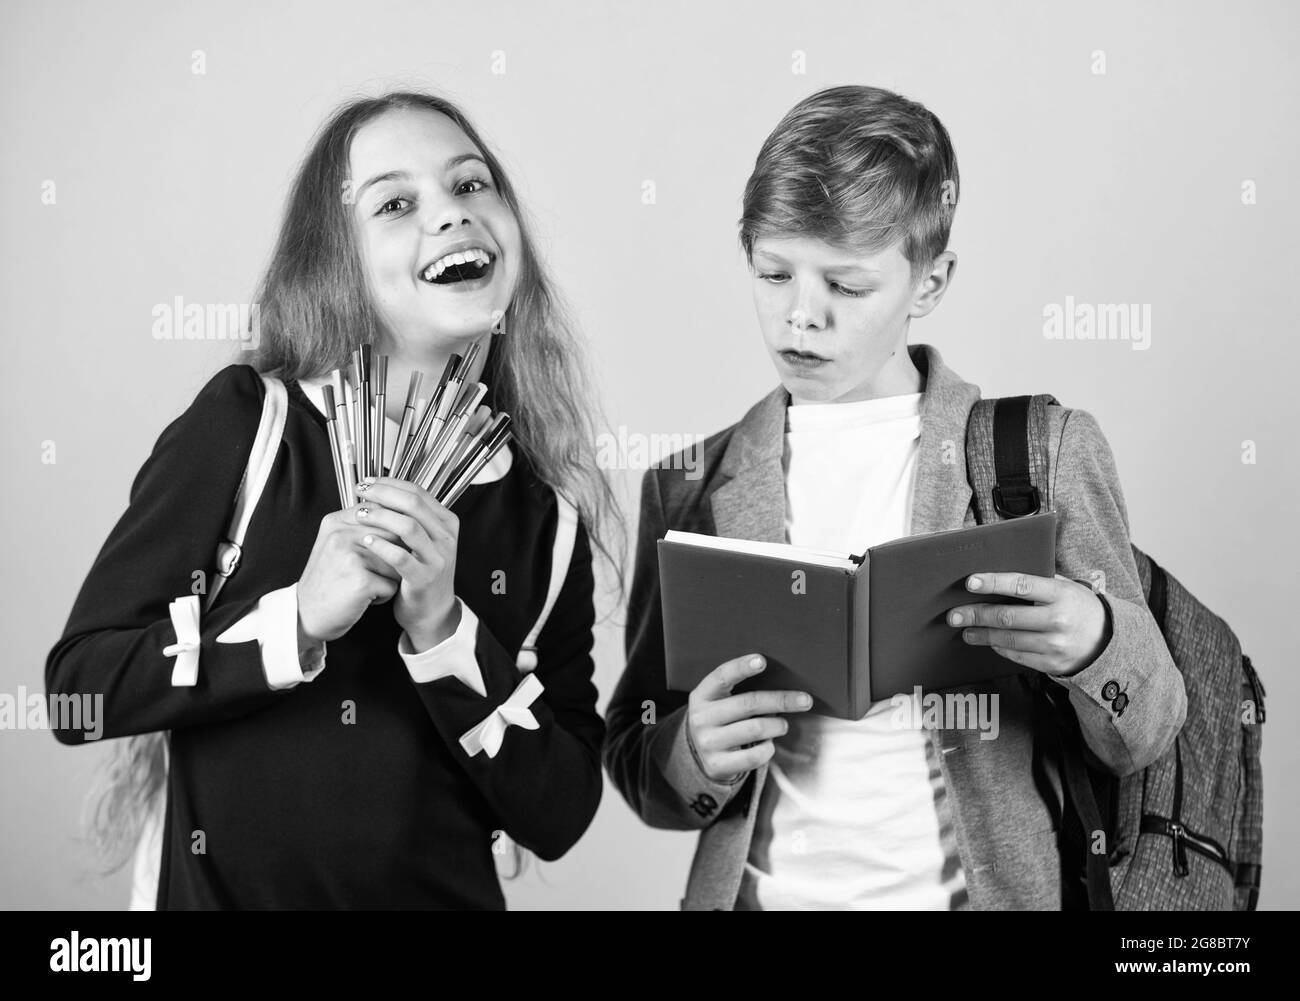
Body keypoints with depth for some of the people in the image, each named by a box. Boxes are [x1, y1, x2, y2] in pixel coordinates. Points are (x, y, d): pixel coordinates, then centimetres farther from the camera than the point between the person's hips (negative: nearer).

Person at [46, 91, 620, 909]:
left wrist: (443, 631, -21)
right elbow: (79, 686, -11)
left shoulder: (544, 515, -7)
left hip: (450, 890, 2)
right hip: (223, 887, -1)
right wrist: (299, 621, -23)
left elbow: (560, 818, -9)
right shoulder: (247, 421, -12)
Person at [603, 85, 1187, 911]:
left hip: (981, 886, -1)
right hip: (761, 890, 1)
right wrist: (692, 761, -18)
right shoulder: (691, 487, -1)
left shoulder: (1044, 452, -4)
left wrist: (1093, 643, -22)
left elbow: (1144, 740, -2)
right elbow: (634, 761, 4)